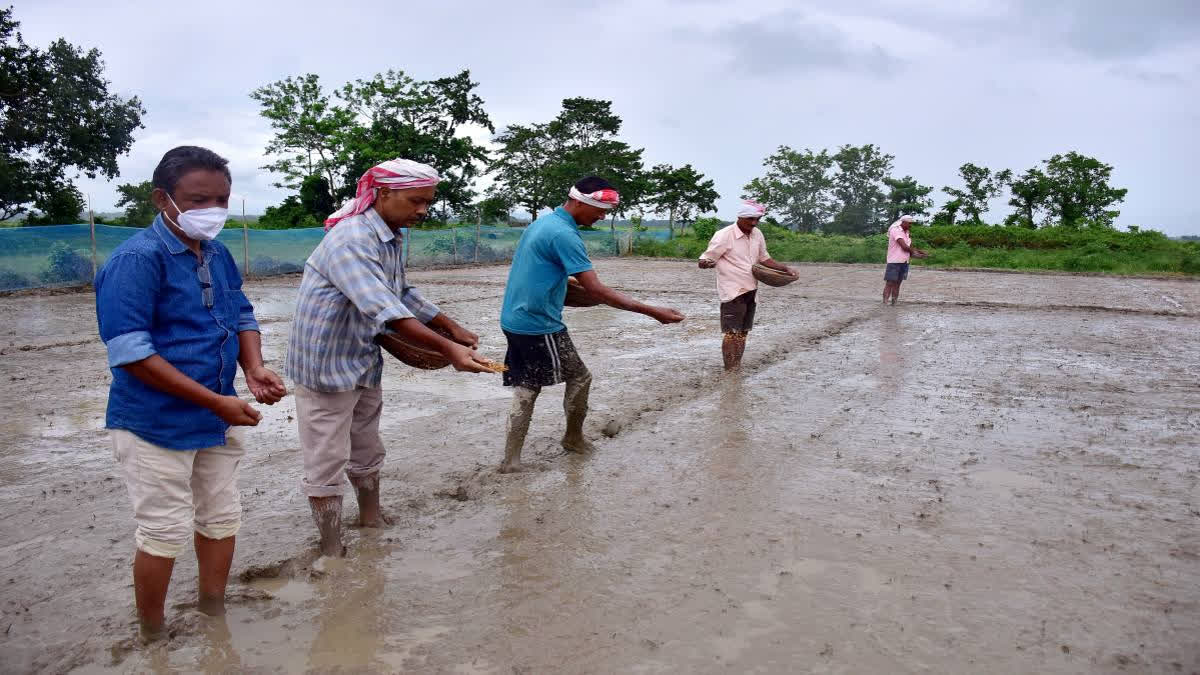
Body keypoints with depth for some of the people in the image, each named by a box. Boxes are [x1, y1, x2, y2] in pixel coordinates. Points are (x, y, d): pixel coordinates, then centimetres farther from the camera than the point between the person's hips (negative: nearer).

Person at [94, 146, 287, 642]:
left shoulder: (217, 254, 5)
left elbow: (242, 317, 15)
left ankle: (214, 614, 37)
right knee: (165, 532, 3)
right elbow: (129, 351, -23)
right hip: (156, 424, -7)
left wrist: (254, 368, -7)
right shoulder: (138, 258, -18)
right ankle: (152, 637, 25)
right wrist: (216, 400, -25)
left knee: (222, 519, 17)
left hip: (216, 418, 7)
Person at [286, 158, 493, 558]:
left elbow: (404, 296, 17)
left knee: (367, 453, 22)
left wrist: (454, 330, 13)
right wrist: (448, 350, -42)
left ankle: (371, 519, 40)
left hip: (363, 365, 9)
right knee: (327, 464, 1)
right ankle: (332, 552, 13)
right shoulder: (351, 240, -26)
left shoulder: (391, 239, 5)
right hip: (326, 366, -9)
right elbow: (386, 311, -37)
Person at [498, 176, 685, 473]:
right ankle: (573, 438, 28)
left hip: (514, 321, 9)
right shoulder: (564, 234, -19)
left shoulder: (541, 222, 11)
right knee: (579, 378, 10)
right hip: (539, 326, -9)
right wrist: (652, 312, -24)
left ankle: (511, 460, 9)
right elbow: (596, 290, -24)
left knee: (526, 388, 11)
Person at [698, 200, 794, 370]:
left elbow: (764, 258, 21)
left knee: (743, 332, 12)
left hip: (751, 291, 7)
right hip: (733, 292, -7)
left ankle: (737, 367, 21)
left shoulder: (757, 234, 6)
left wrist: (784, 268, 9)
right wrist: (706, 264, -38)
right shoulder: (724, 235, -14)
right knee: (732, 333, -10)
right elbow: (704, 259, -14)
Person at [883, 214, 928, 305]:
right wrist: (914, 250, -3)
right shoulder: (896, 230, -11)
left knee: (897, 284, 5)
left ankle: (894, 304, 5)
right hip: (894, 261, -7)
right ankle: (884, 304, -10)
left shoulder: (907, 233, 14)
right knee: (889, 283, -9)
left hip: (904, 262, 7)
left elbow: (910, 249, 15)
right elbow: (904, 247, -18)